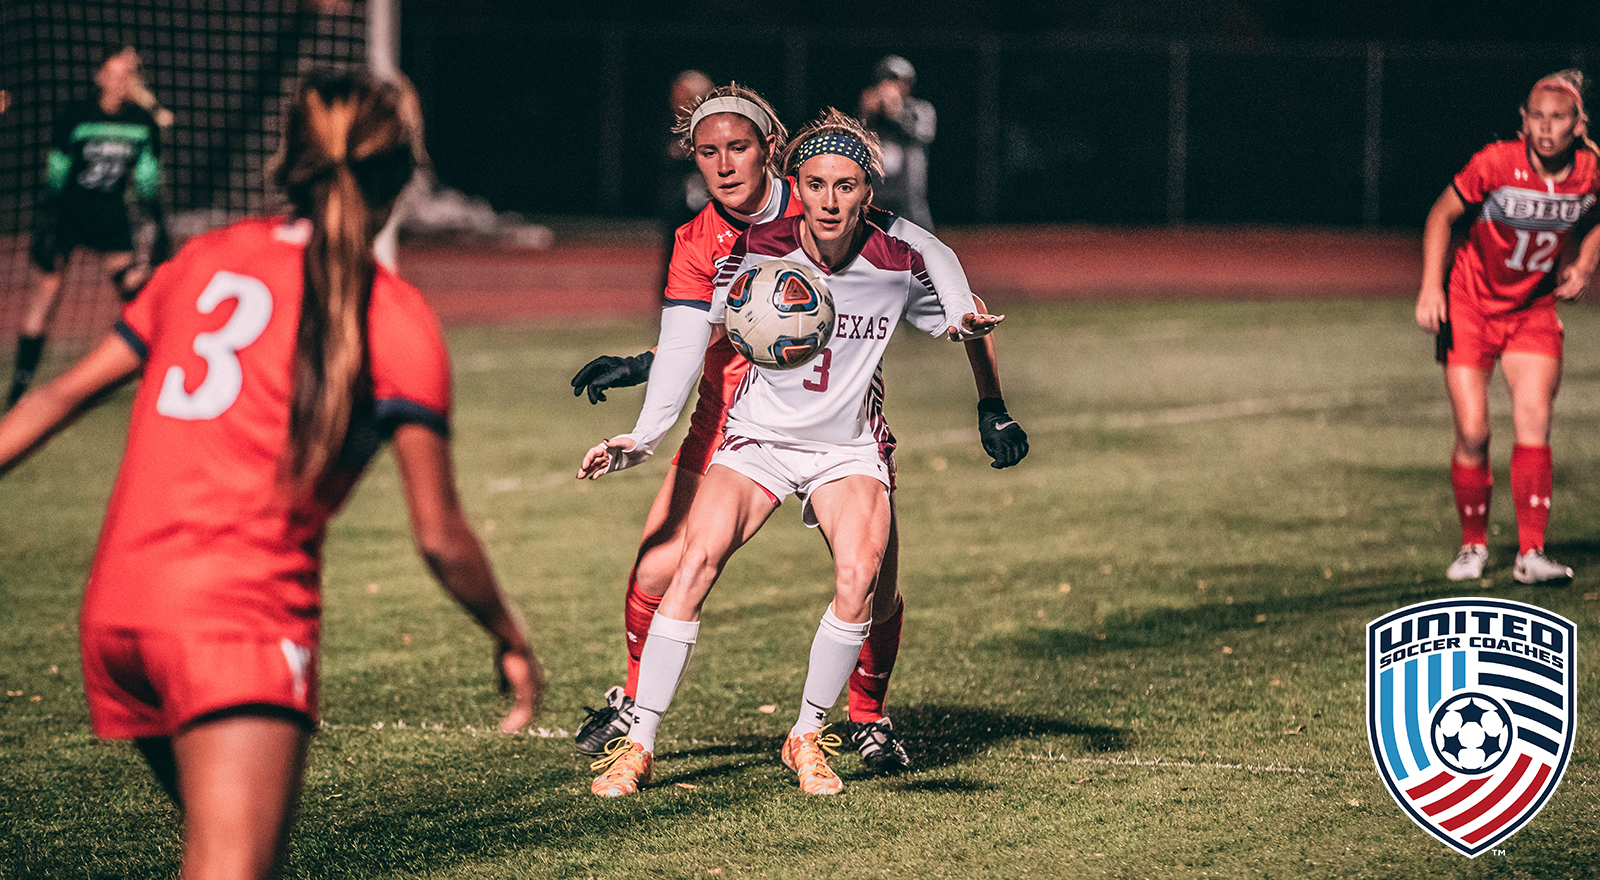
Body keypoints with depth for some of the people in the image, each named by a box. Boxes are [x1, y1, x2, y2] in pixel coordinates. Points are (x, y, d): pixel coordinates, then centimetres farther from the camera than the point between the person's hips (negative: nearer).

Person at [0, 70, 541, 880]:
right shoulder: (396, 319, 3)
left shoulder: (206, 258, 16)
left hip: (114, 606, 6)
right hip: (240, 615, -6)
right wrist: (511, 640, 18)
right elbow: (440, 537, 3)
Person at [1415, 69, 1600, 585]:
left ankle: (1531, 553, -14)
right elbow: (1442, 215, -6)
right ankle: (1473, 545, 15)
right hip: (1470, 306, -2)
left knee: (1534, 421, -15)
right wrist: (1431, 287, -13)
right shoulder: (1496, 164, -21)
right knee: (1472, 433, -6)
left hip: (1534, 310, 2)